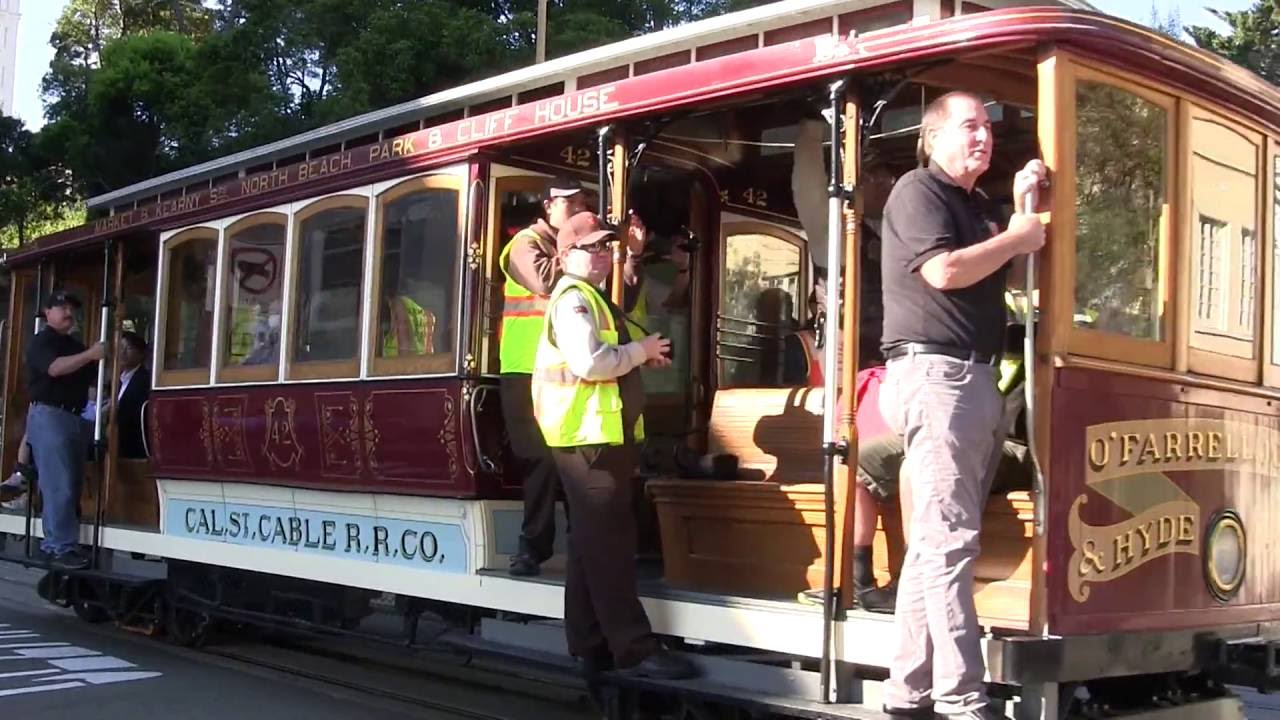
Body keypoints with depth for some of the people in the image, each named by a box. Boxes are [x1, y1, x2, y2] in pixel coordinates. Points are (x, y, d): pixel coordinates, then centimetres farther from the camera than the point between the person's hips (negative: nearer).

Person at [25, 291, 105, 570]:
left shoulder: (75, 345, 21)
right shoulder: (41, 341, -2)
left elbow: (94, 377, 23)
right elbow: (55, 368, -21)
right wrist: (90, 354, -24)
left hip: (76, 418, 8)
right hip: (49, 416, -8)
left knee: (72, 485, 7)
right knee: (59, 486, -13)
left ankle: (54, 543, 12)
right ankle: (62, 548, -13)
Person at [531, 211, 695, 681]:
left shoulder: (591, 298, 21)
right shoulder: (573, 299, -12)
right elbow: (590, 363, -24)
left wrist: (640, 355, 8)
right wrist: (641, 350, -11)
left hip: (601, 434, 11)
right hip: (590, 435, -11)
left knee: (594, 541, 12)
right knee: (609, 542, -10)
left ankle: (592, 646, 18)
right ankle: (635, 650, -10)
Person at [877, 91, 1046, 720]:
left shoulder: (974, 204, 25)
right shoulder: (917, 191, -4)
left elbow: (997, 275, 18)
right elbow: (945, 271, -19)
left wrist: (1023, 208, 10)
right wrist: (1019, 236, -5)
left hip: (975, 378, 10)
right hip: (934, 374, -10)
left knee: (934, 542, 8)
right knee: (949, 541, -14)